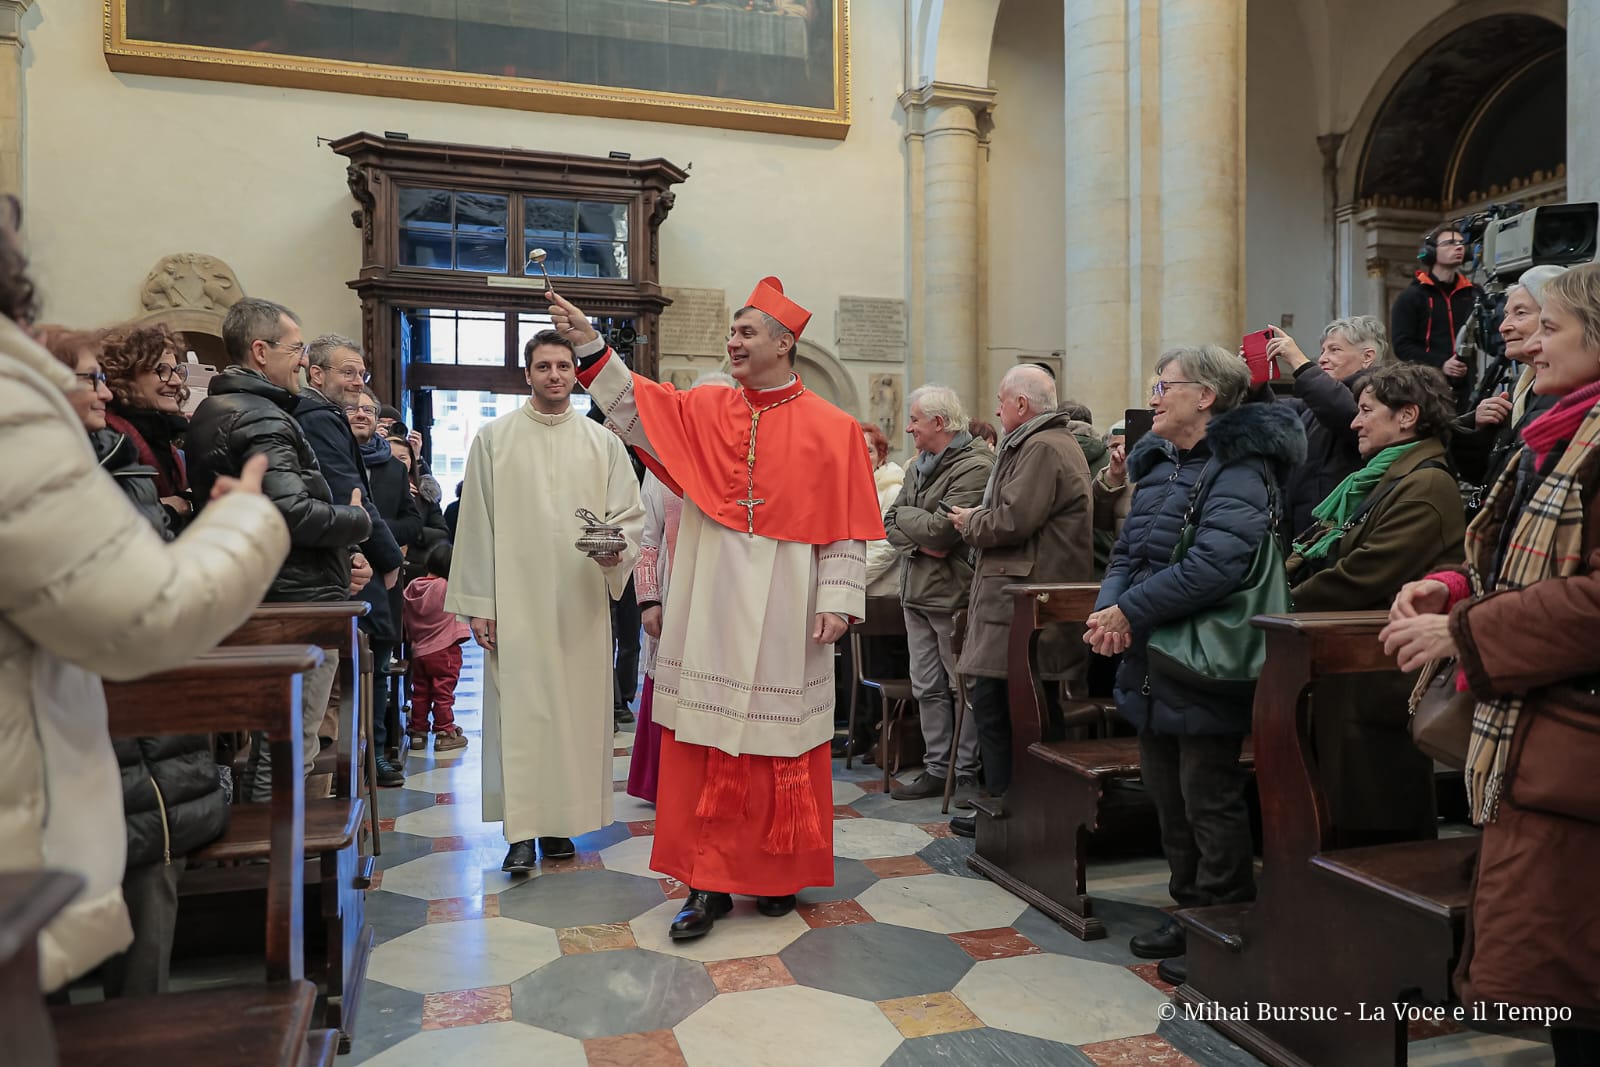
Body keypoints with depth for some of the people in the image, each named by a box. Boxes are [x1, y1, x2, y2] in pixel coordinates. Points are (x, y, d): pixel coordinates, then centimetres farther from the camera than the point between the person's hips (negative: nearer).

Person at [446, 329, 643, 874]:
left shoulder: (602, 442, 8)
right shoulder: (493, 439, 5)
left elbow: (630, 513, 8)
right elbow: (476, 524, 3)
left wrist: (617, 549, -14)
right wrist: (478, 602, -2)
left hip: (581, 603, 2)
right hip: (515, 600, -2)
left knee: (575, 708, 5)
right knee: (519, 710, -3)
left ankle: (560, 822, 17)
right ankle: (521, 831, 5)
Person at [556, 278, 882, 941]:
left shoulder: (831, 429, 0)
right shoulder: (704, 410, 9)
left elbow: (846, 527, -2)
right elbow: (635, 407, 1)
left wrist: (837, 601, -9)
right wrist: (588, 344, -9)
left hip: (783, 616, -2)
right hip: (712, 612, 3)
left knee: (780, 748, 7)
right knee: (706, 748, 4)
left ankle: (779, 874, 24)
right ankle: (709, 882, 15)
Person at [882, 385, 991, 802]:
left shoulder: (974, 466, -13)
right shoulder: (919, 466, 15)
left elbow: (940, 529, -21)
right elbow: (890, 523, 9)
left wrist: (902, 516, -4)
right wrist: (917, 544, -10)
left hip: (953, 593, -8)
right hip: (916, 592, 8)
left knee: (963, 688, 2)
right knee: (927, 688, 13)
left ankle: (968, 772, 13)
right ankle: (937, 769, 23)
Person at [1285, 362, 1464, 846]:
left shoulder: (1425, 487, -15)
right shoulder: (1381, 480, 17)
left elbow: (1362, 576, -21)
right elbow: (1323, 557, 17)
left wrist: (1284, 607, -11)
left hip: (1380, 684, -10)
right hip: (1352, 682, 10)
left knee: (1378, 822, 0)